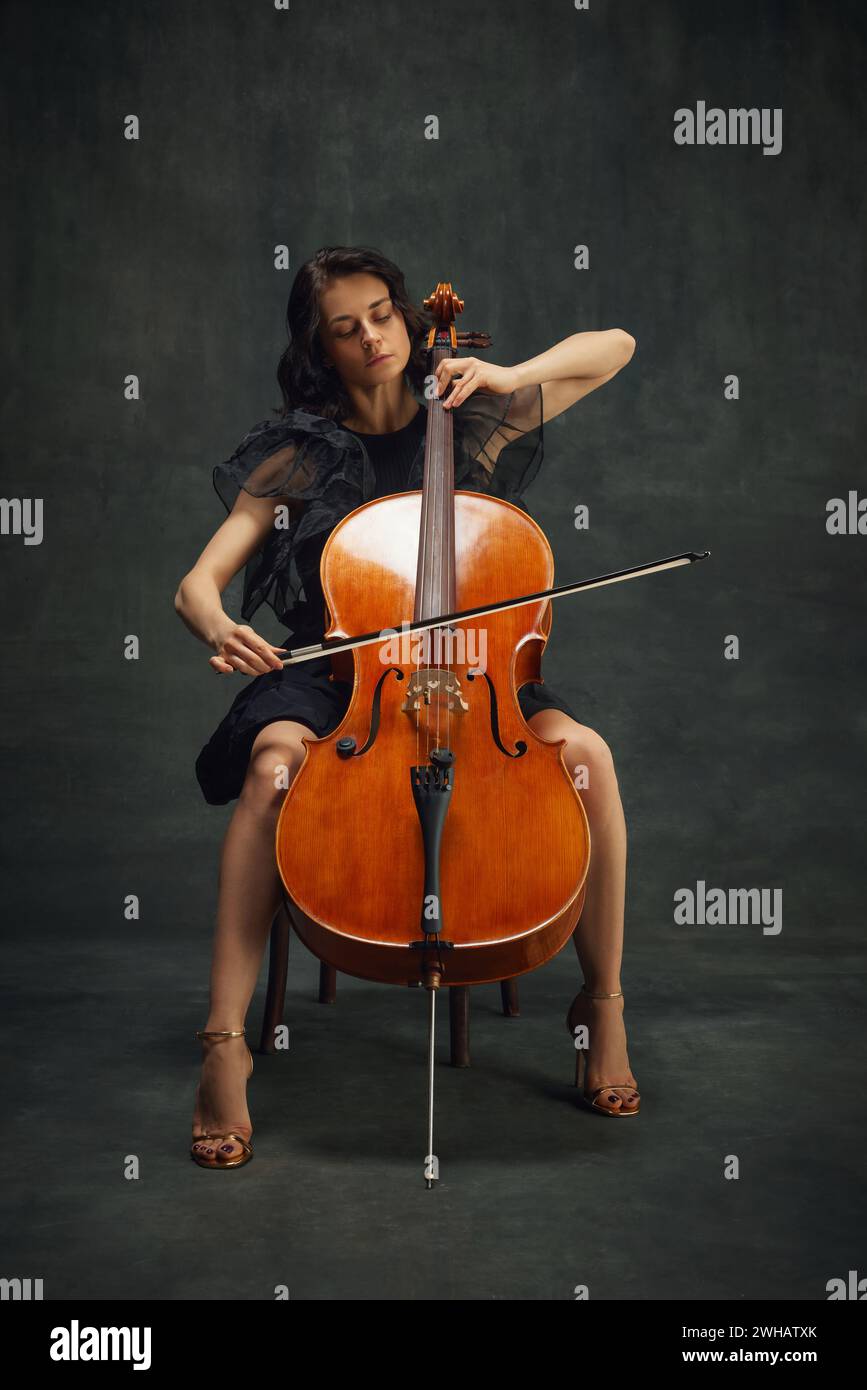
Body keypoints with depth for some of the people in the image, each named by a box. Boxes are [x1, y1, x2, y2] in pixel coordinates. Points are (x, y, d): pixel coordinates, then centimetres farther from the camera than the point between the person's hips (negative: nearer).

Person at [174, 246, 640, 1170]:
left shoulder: (470, 422, 7)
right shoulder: (299, 456, 2)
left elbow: (614, 346, 11)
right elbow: (195, 584, -3)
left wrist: (507, 378, -6)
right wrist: (220, 628, -28)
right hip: (334, 676, -1)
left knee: (585, 752, -27)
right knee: (272, 766, -35)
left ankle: (602, 1002, -8)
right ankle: (225, 1043, -28)